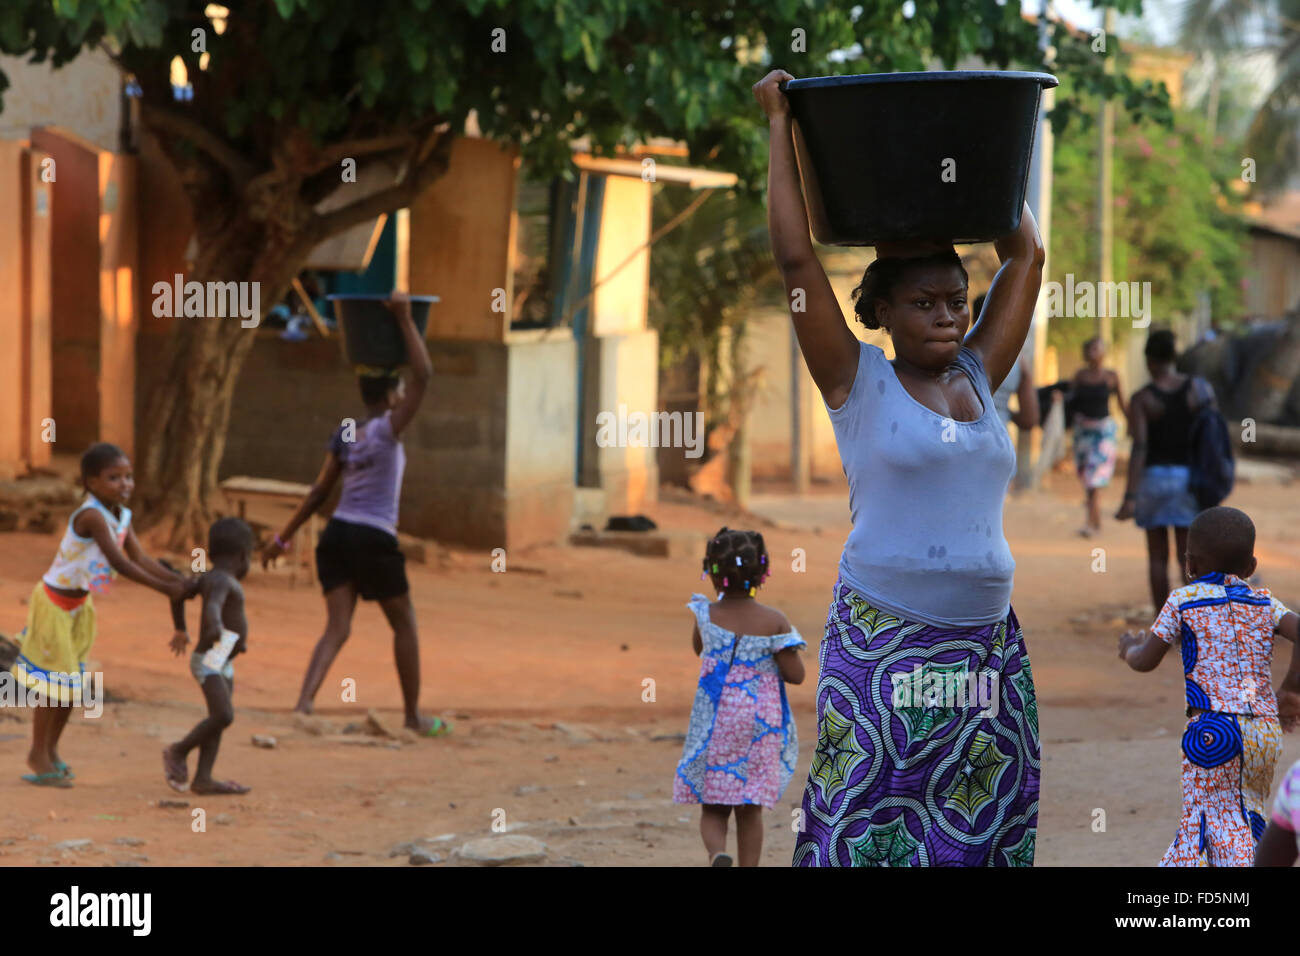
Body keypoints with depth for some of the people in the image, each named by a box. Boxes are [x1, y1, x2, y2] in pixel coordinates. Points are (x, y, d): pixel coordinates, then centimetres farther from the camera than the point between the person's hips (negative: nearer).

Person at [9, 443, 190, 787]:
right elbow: (119, 563, -34)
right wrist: (164, 588, -32)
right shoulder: (91, 516, -29)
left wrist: (178, 580, -20)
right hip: (53, 603, -9)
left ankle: (51, 749, 30)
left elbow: (140, 558, -7)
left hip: (79, 604, 9)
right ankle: (38, 754, 12)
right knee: (55, 679, -2)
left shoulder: (122, 516, -2)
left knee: (72, 679, 15)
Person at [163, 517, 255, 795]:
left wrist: (180, 631, 41)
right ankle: (178, 752, -2)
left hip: (223, 663, 10)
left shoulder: (208, 578, 13)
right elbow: (213, 605, -36)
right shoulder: (222, 581, -15)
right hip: (210, 660, -10)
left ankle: (203, 778, 3)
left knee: (218, 720, 6)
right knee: (223, 715, -19)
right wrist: (215, 626, -57)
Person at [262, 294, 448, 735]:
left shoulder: (344, 435, 10)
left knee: (337, 628, 1)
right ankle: (413, 715, 18)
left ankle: (304, 703, -20)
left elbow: (318, 492, 13)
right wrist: (404, 320, -9)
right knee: (404, 624, 12)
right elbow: (424, 374, -14)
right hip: (375, 540, -6)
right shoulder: (388, 429, -8)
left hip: (337, 534, 6)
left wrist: (284, 537, 21)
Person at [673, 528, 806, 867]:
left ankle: (717, 854, -21)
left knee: (712, 809, 7)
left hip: (714, 726, 0)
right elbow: (795, 674, -6)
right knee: (750, 810, 9)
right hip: (760, 726, 0)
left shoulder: (706, 616, -4)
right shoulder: (774, 621, -8)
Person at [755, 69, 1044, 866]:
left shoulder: (977, 378, 11)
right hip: (882, 645, -5)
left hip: (988, 644, 5)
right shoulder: (858, 383, -1)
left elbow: (1026, 254, 16)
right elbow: (796, 256, -6)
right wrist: (782, 127, -1)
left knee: (987, 824, 5)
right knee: (870, 825, -5)